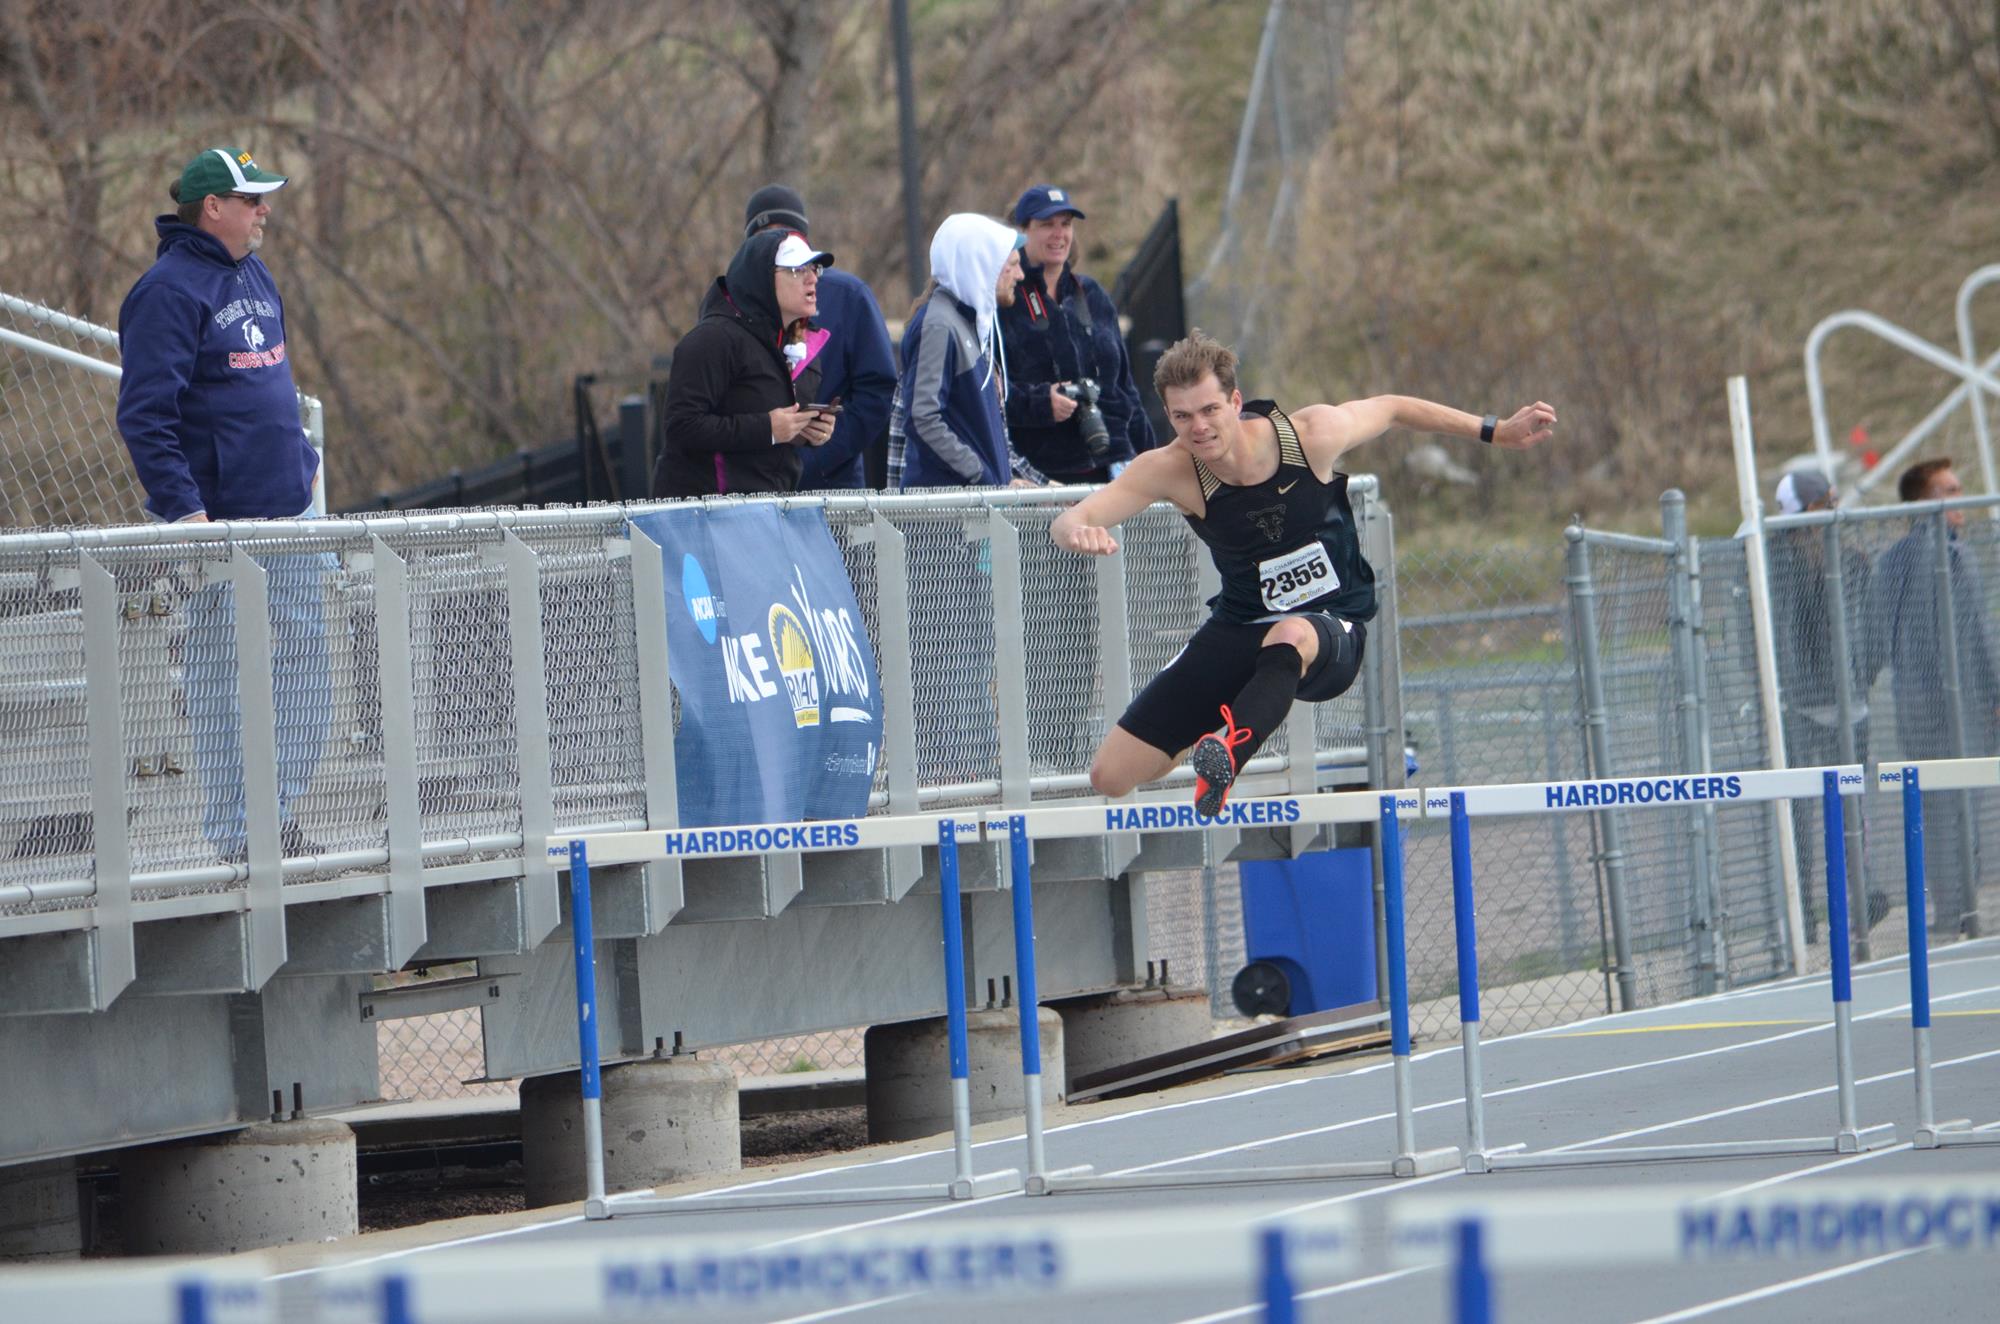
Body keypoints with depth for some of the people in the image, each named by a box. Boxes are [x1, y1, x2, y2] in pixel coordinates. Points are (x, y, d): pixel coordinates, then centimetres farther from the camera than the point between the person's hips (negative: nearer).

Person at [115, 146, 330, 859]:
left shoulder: (254, 276, 15)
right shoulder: (170, 290, -12)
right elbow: (145, 413, -17)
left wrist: (302, 463, 22)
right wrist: (181, 506, -22)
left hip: (288, 506, 8)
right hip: (219, 518, -8)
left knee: (305, 662, 7)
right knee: (221, 668, -2)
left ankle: (276, 814, 15)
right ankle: (233, 829, 3)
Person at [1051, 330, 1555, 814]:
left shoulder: (1313, 434, -17)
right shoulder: (1171, 470, -17)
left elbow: (1391, 409, 3)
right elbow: (1069, 523, -26)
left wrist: (1495, 432, 9)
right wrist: (1076, 531, -51)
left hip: (1332, 631, -3)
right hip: (1239, 628, 3)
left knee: (1290, 637, -43)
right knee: (1110, 775, -1)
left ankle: (1227, 755, -63)